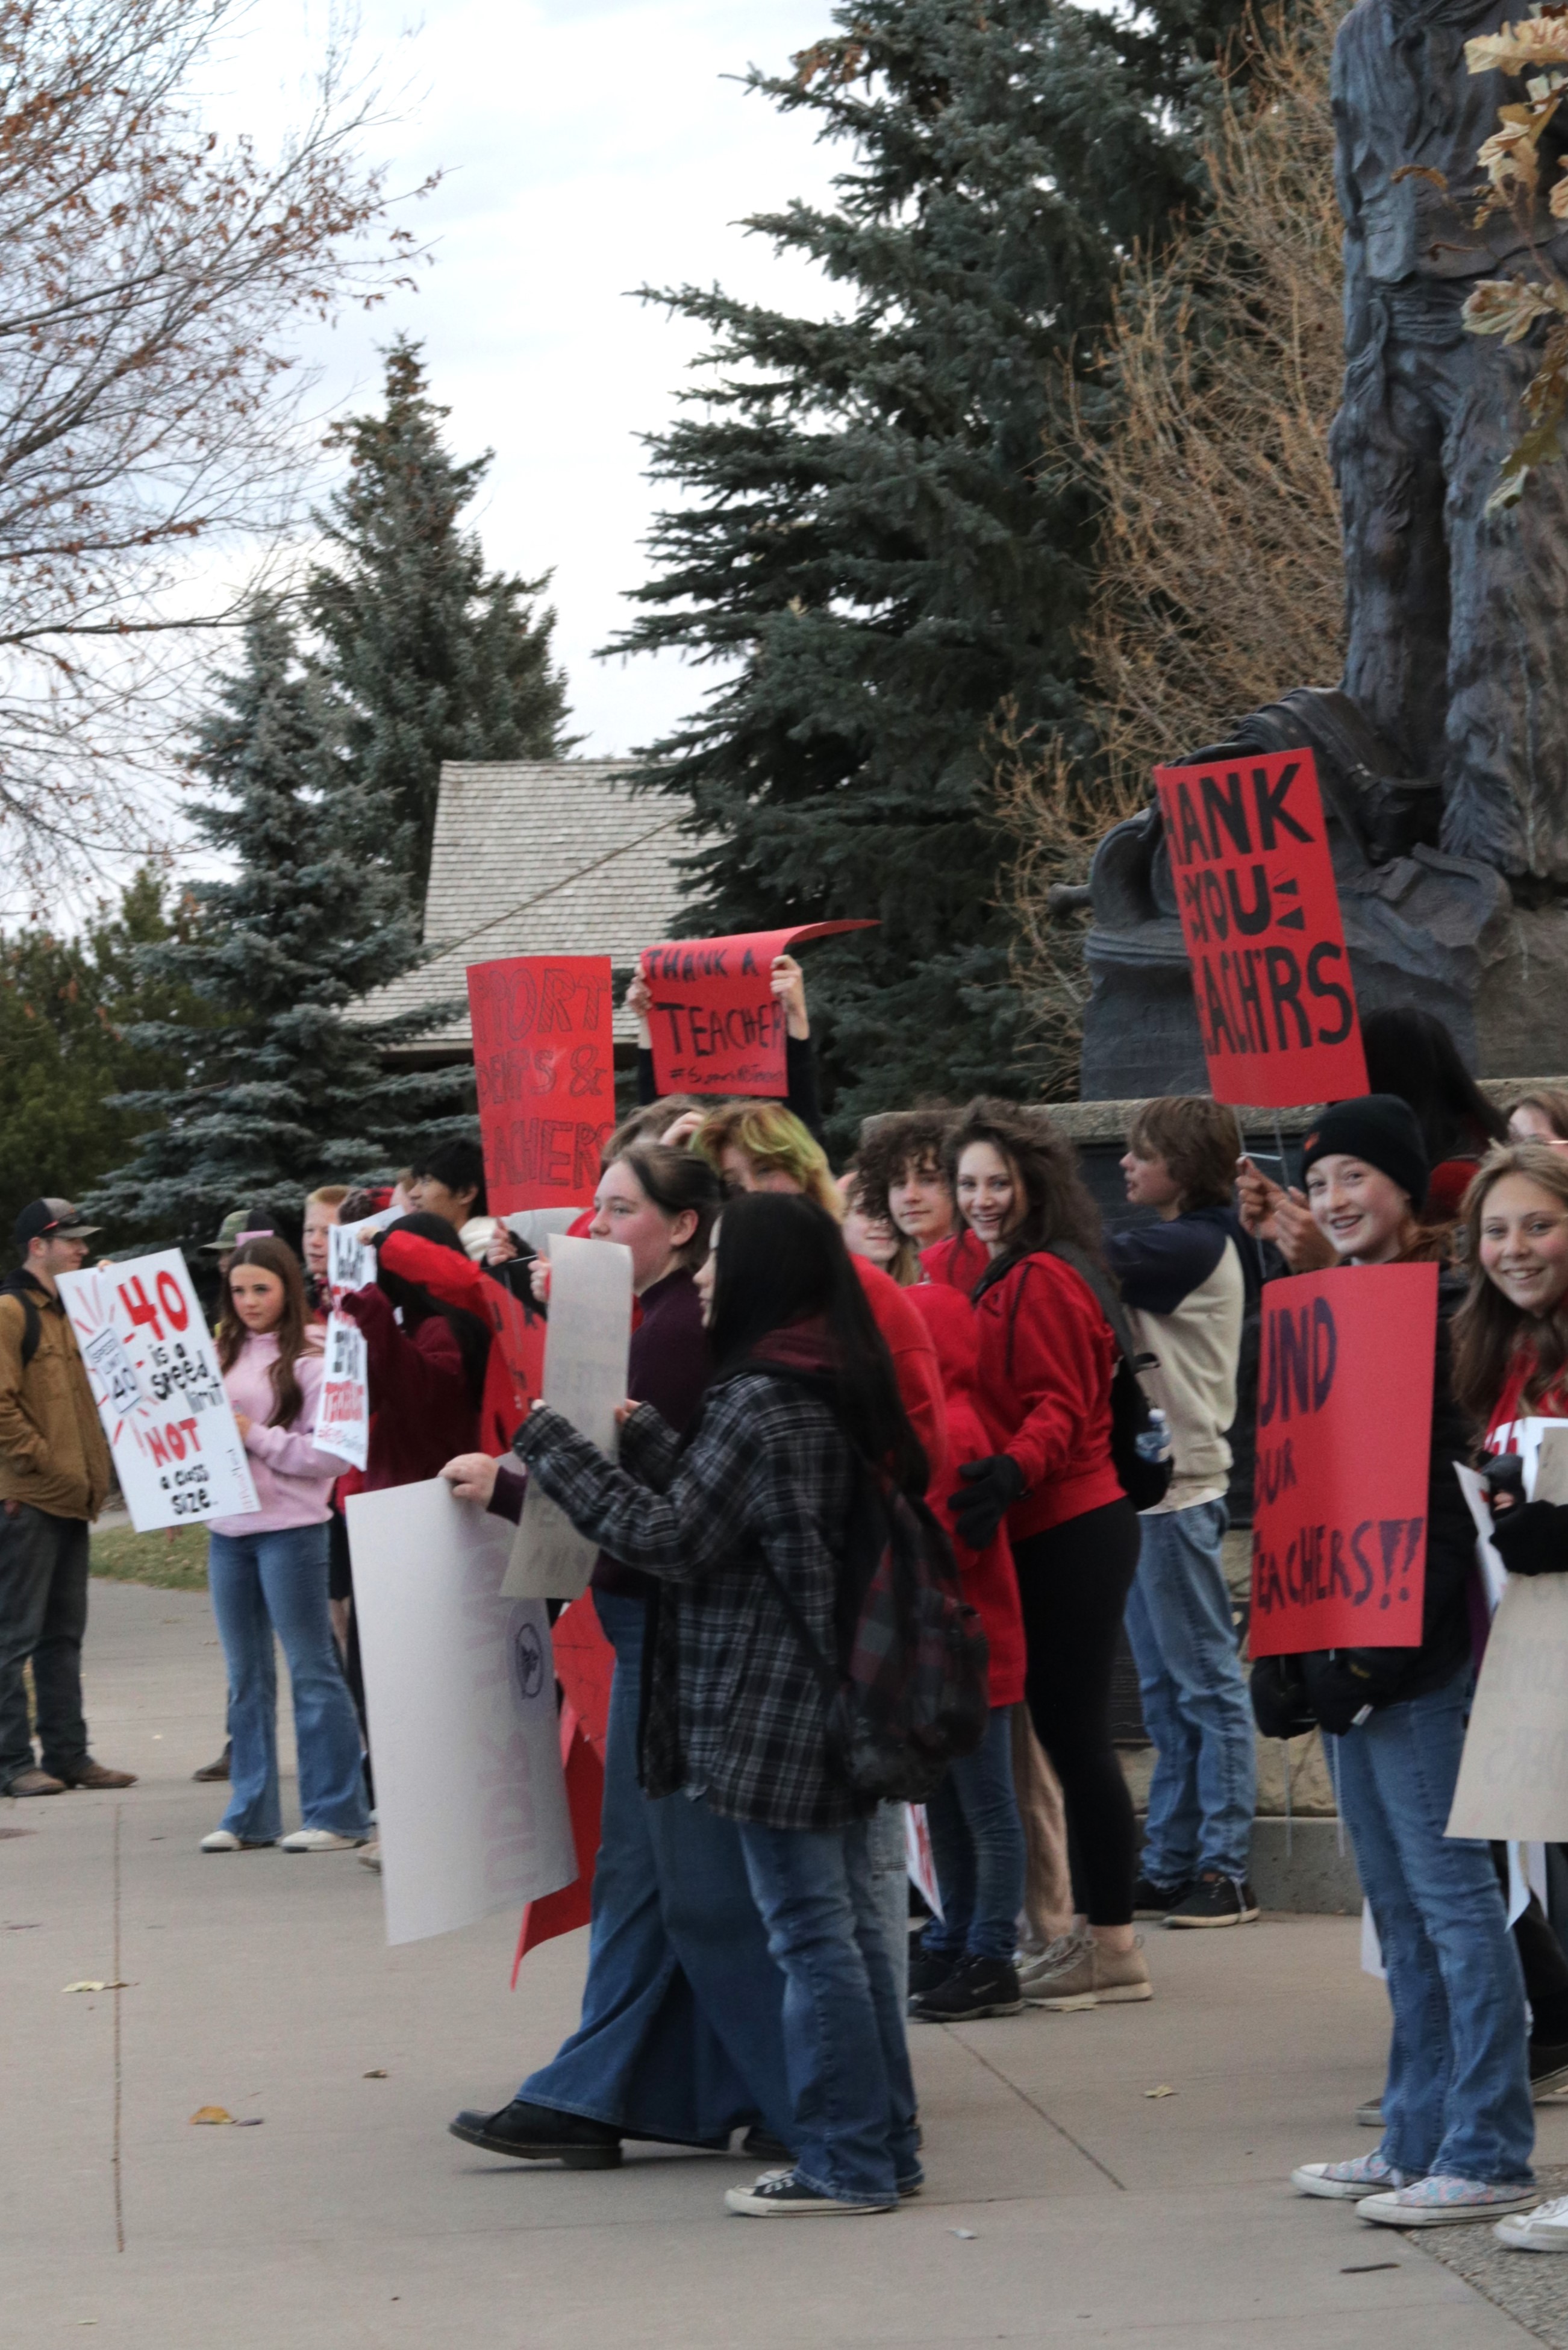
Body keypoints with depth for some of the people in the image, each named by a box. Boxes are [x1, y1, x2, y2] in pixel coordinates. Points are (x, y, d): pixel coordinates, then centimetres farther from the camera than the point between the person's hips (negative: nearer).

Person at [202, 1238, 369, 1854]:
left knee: (311, 1670, -2)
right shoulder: (223, 1357, 11)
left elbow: (330, 1454, -13)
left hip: (290, 1529, -7)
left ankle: (337, 1814, 2)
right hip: (227, 1529, 7)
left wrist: (256, 1437, -15)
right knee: (245, 1676, 12)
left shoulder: (312, 1361, -8)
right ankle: (250, 1814, 18)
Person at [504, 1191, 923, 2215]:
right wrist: (640, 1433, 10)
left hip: (768, 1706, -10)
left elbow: (675, 1540, -16)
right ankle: (883, 2144, 18)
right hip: (830, 1694, 10)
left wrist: (554, 1447, -12)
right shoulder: (833, 1386, 12)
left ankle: (846, 2160, 0)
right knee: (851, 1920, 13)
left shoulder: (759, 1400, -16)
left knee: (811, 1931, -4)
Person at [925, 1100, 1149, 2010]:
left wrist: (1011, 1472, -32)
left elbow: (1060, 1408, -17)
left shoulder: (1043, 1280, -12)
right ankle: (1100, 1933, 18)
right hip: (1032, 1529, 8)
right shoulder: (956, 1268, 13)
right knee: (1066, 1730, 11)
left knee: (1073, 1732, -5)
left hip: (1073, 1531, -8)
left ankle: (1113, 1944, 2)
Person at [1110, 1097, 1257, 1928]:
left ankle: (1224, 1871, -2)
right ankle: (1170, 1867, 17)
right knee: (1164, 1690, 12)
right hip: (1146, 1485, 10)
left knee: (1206, 1682, -5)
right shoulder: (1176, 1243, 16)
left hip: (1179, 1491, -10)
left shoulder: (1191, 1246, -13)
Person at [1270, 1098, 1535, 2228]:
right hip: (1344, 1649, 9)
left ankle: (1488, 2156, -3)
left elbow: (1451, 1489, -18)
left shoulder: (1449, 1310, -11)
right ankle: (1418, 2143, 20)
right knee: (1400, 1909, 13)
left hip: (1417, 1651, -9)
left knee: (1450, 1894, -6)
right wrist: (1294, 1643, 14)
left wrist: (1383, 1646, -21)